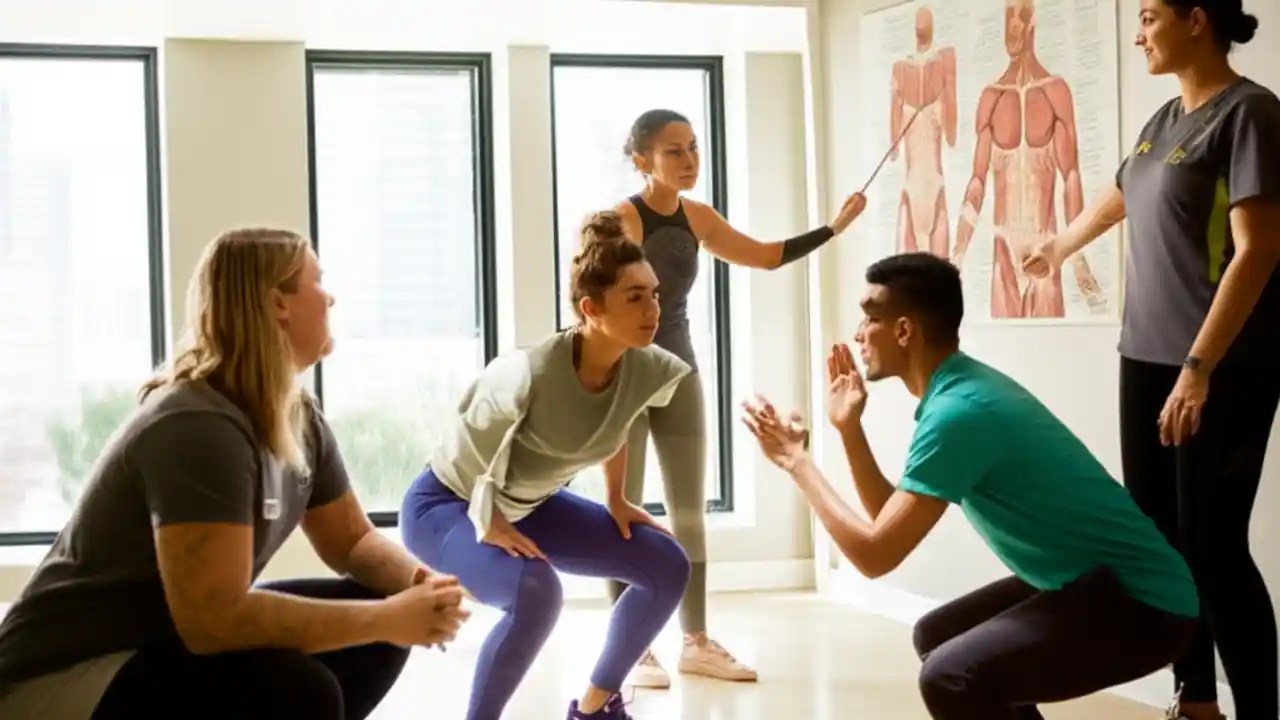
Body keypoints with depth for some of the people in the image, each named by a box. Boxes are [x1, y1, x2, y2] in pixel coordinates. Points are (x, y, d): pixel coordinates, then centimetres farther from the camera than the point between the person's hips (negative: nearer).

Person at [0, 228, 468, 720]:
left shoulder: (300, 421, 2)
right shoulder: (194, 428, -25)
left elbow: (353, 540, 12)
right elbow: (215, 618, -32)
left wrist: (419, 583, -10)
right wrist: (388, 618, -26)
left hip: (177, 642, 9)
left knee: (374, 639, 2)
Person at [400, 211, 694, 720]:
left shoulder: (647, 369, -17)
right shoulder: (532, 373, -37)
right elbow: (471, 423, -21)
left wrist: (615, 501, 9)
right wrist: (487, 521, -17)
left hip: (530, 505, 7)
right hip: (446, 504, -7)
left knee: (666, 565, 0)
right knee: (536, 590, -36)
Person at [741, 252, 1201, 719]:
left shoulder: (958, 411, -21)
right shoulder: (962, 388, 9)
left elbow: (875, 554, -21)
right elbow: (891, 521, 14)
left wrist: (796, 461, -10)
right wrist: (848, 428, 7)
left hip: (1143, 601, -10)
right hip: (1099, 580, 10)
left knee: (951, 678, -26)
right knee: (936, 637, 20)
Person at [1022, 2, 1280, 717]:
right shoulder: (1166, 119, 14)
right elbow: (1117, 199, 34)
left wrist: (1200, 368, -25)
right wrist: (1059, 247, 52)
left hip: (1222, 368, -7)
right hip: (1148, 357, 7)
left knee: (1213, 544, -8)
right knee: (1160, 536, 8)